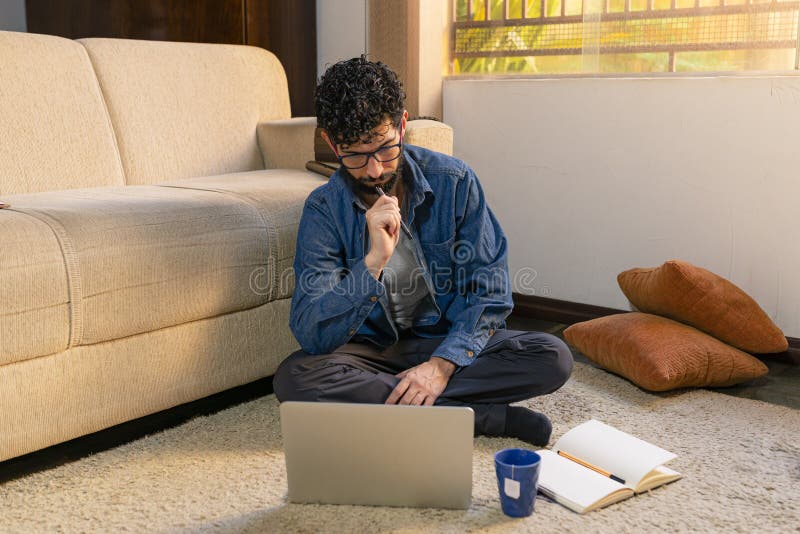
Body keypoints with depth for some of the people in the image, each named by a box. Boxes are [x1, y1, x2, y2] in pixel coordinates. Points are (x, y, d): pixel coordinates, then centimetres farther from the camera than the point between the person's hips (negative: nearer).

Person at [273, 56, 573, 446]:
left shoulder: (453, 181, -10)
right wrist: (373, 262, -36)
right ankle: (486, 416, -25)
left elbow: (490, 291, -8)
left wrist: (443, 363, -24)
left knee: (553, 358, -24)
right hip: (373, 349, 0)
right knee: (293, 377, -31)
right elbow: (312, 336, -21)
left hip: (451, 342, 0)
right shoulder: (324, 210, -12)